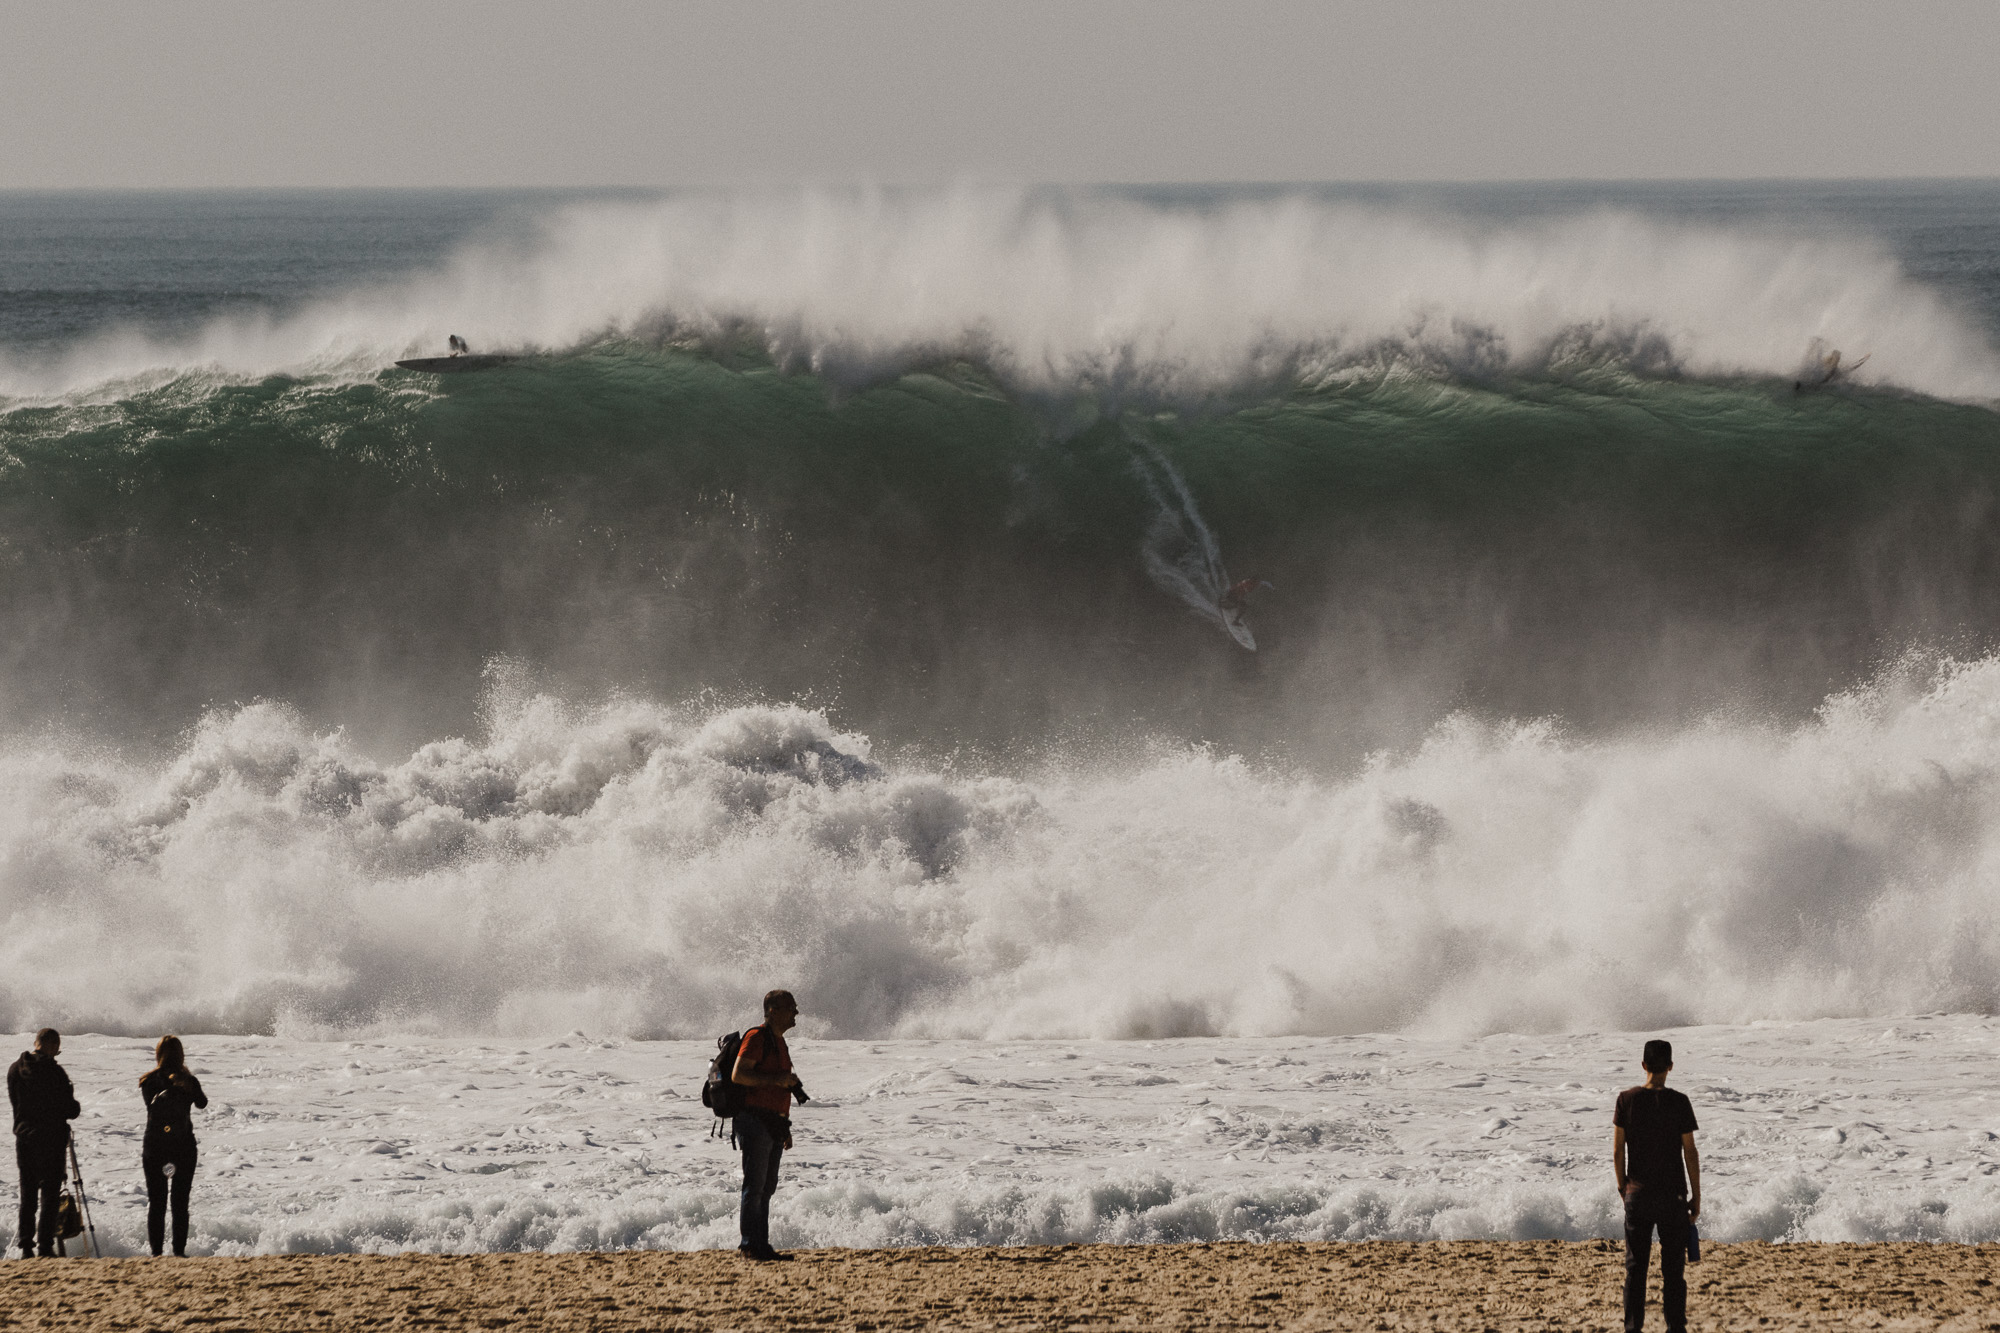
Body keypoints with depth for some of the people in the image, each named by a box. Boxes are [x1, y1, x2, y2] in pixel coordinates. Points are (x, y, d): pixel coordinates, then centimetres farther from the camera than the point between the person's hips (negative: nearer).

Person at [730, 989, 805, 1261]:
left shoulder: (778, 1042, 20)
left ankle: (761, 1246, 12)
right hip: (755, 1121, -10)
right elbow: (738, 1074, -20)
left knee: (766, 1188, 10)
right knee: (755, 1186, -10)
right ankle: (750, 1243, -11)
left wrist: (785, 1128, 26)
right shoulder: (756, 1038, -9)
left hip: (773, 1124, 10)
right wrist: (777, 1080, -24)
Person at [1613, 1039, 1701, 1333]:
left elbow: (1618, 1150, 2)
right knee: (1673, 1267, 4)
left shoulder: (1627, 1099, -3)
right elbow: (1690, 1152, -6)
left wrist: (1622, 1187, 15)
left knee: (1635, 1266, 8)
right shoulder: (1678, 1103, -9)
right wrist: (1696, 1197, 2)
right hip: (1672, 1195, -2)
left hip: (1637, 1195, 2)